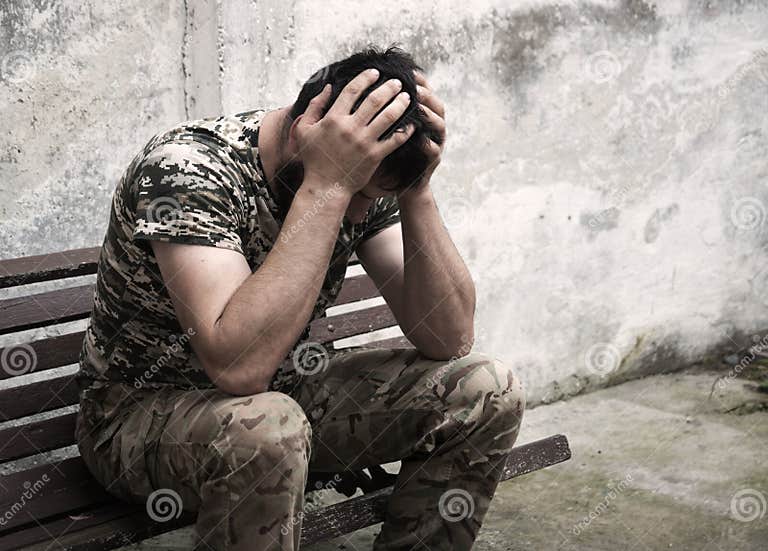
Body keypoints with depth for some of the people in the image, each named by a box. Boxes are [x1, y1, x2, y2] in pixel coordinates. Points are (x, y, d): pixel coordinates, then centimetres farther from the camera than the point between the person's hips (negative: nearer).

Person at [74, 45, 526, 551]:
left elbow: (449, 339, -12)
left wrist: (417, 191, -24)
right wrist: (326, 186, -39)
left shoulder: (368, 181, -9)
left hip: (286, 387, 6)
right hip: (145, 408, -5)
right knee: (264, 430, -40)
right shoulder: (186, 168, -27)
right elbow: (240, 366, -40)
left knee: (489, 391, -10)